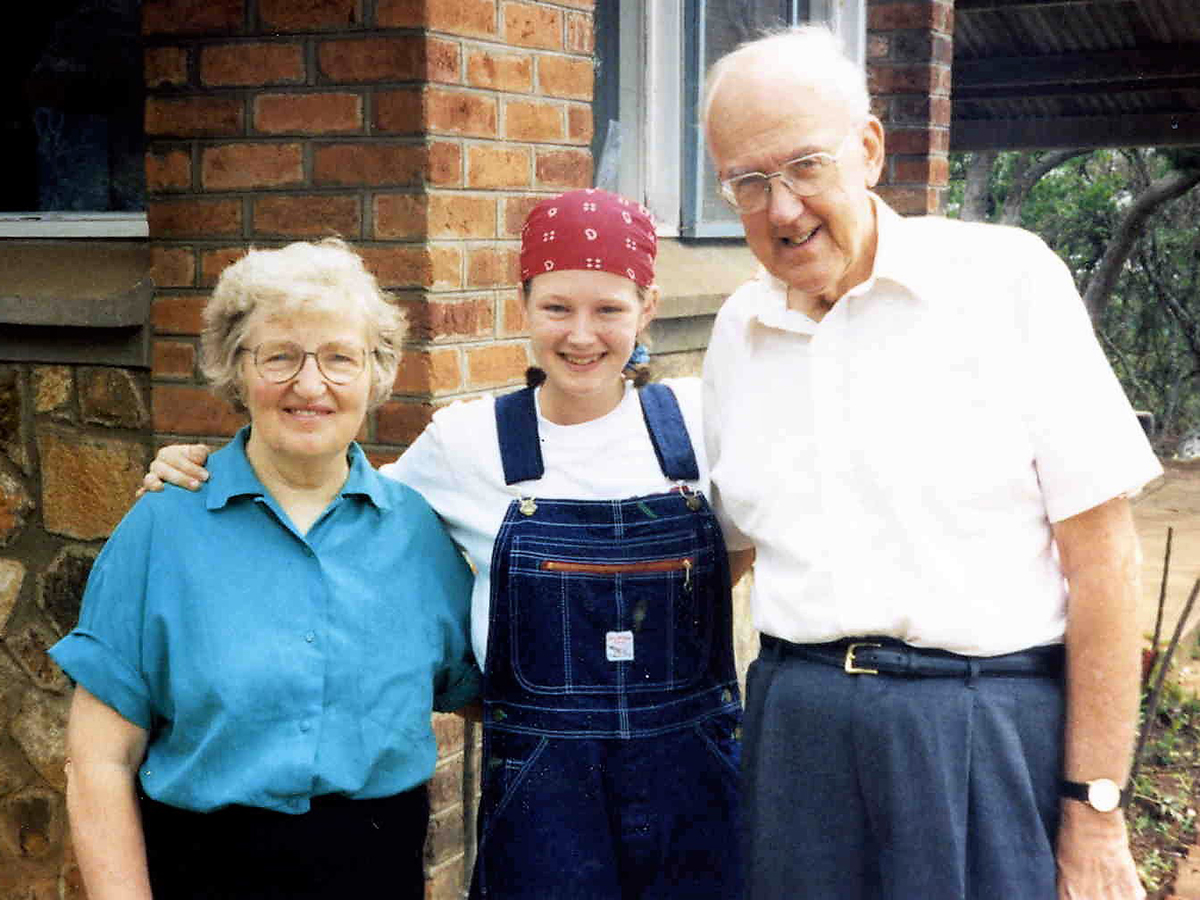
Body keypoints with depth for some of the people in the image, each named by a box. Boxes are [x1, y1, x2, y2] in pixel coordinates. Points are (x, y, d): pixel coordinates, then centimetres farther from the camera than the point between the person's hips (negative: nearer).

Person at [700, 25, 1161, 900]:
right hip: (796, 722, 4)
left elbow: (1100, 543, -8)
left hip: (995, 727, -4)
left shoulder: (1008, 278, -7)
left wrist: (1096, 813, -9)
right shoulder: (739, 329, 8)